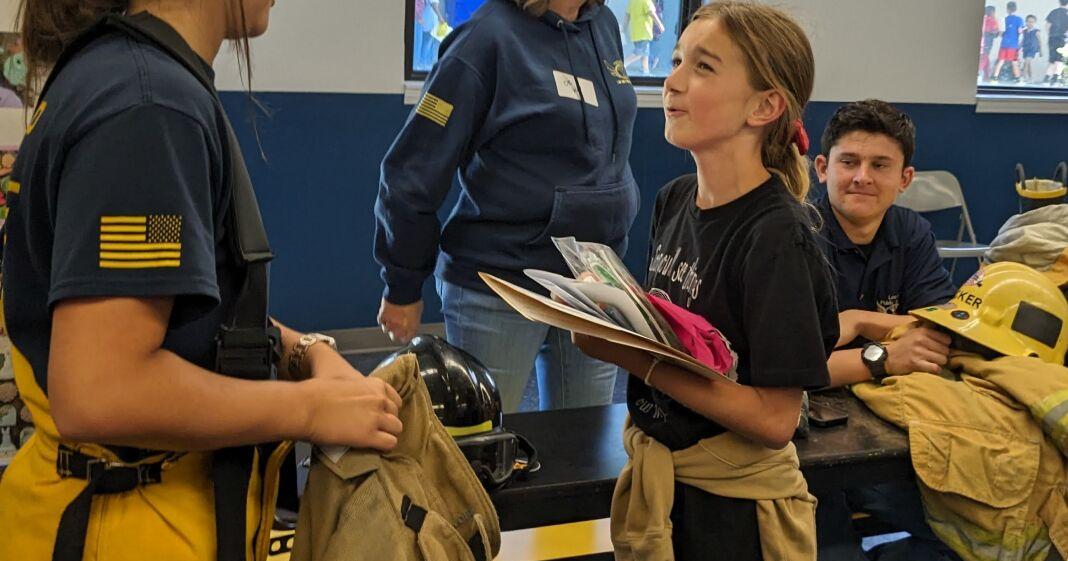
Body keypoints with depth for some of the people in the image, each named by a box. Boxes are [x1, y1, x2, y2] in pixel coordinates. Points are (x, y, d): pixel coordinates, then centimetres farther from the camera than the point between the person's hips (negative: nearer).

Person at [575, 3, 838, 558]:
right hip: (654, 476, 7)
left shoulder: (777, 236, -22)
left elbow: (774, 419, -23)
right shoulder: (674, 200, -1)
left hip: (730, 507, -6)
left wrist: (633, 357, -25)